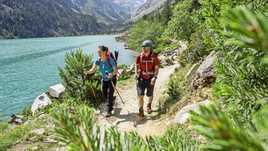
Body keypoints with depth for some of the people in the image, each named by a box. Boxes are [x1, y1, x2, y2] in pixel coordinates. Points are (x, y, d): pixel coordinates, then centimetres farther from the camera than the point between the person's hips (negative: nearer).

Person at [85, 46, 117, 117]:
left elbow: (116, 70, -24)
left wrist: (112, 74, -44)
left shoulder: (110, 60, -23)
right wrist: (87, 72, -31)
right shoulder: (98, 60, -10)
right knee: (104, 95, 9)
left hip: (111, 79, -5)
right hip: (104, 79, 5)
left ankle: (109, 111, 8)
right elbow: (93, 70, -12)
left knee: (109, 94, -6)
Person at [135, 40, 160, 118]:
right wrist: (137, 75, -2)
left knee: (150, 94, 14)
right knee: (140, 95, -9)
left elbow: (156, 68, -7)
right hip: (141, 78, 1)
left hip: (150, 78, -1)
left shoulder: (154, 57, -11)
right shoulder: (140, 57, -5)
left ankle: (149, 105, 44)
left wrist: (154, 77, -17)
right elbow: (137, 67, 7)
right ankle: (141, 110, 4)